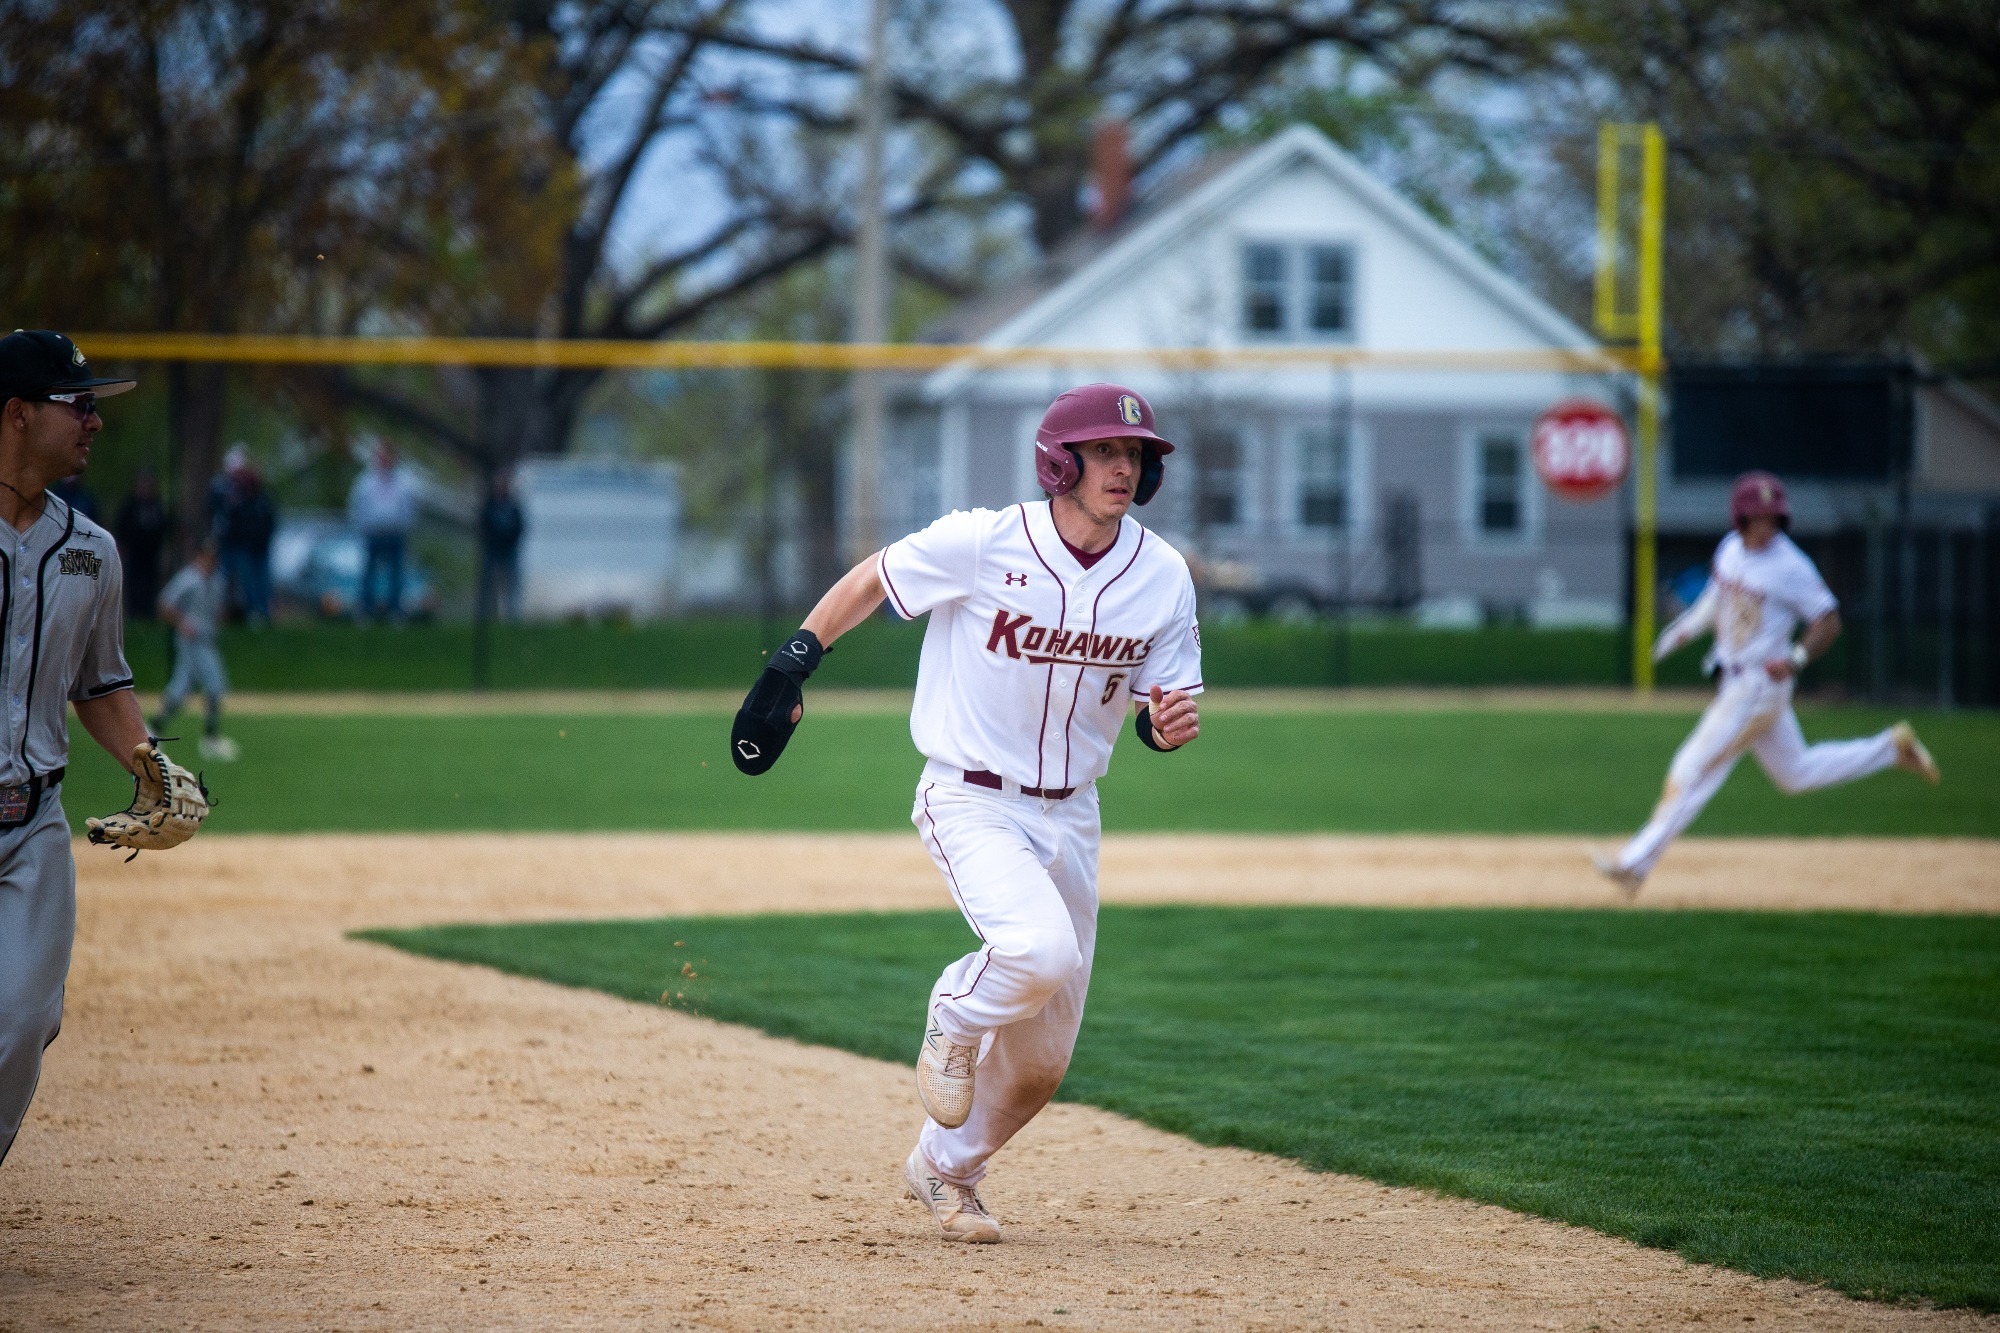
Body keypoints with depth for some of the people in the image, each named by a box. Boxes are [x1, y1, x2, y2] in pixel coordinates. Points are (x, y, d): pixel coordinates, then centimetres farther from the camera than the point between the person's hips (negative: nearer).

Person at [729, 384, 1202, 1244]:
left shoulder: (1162, 576, -5)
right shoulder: (980, 544, -16)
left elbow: (1160, 707, 3)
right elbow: (869, 580, -1)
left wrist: (1167, 724, -21)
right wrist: (787, 671, -5)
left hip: (1068, 814, 5)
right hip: (970, 803, -5)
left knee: (1042, 1056, 11)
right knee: (1039, 949, -33)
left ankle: (944, 1171, 38)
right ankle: (956, 1017, 1)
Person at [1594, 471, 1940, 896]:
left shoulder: (1792, 567, -19)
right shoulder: (1731, 549, 3)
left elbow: (1828, 622, -14)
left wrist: (1794, 660, -26)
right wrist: (1684, 631, 12)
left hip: (1761, 683, -9)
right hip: (1732, 681, 9)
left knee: (1694, 769, -7)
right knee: (1795, 773, 20)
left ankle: (1637, 861, -2)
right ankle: (1891, 748, 31)